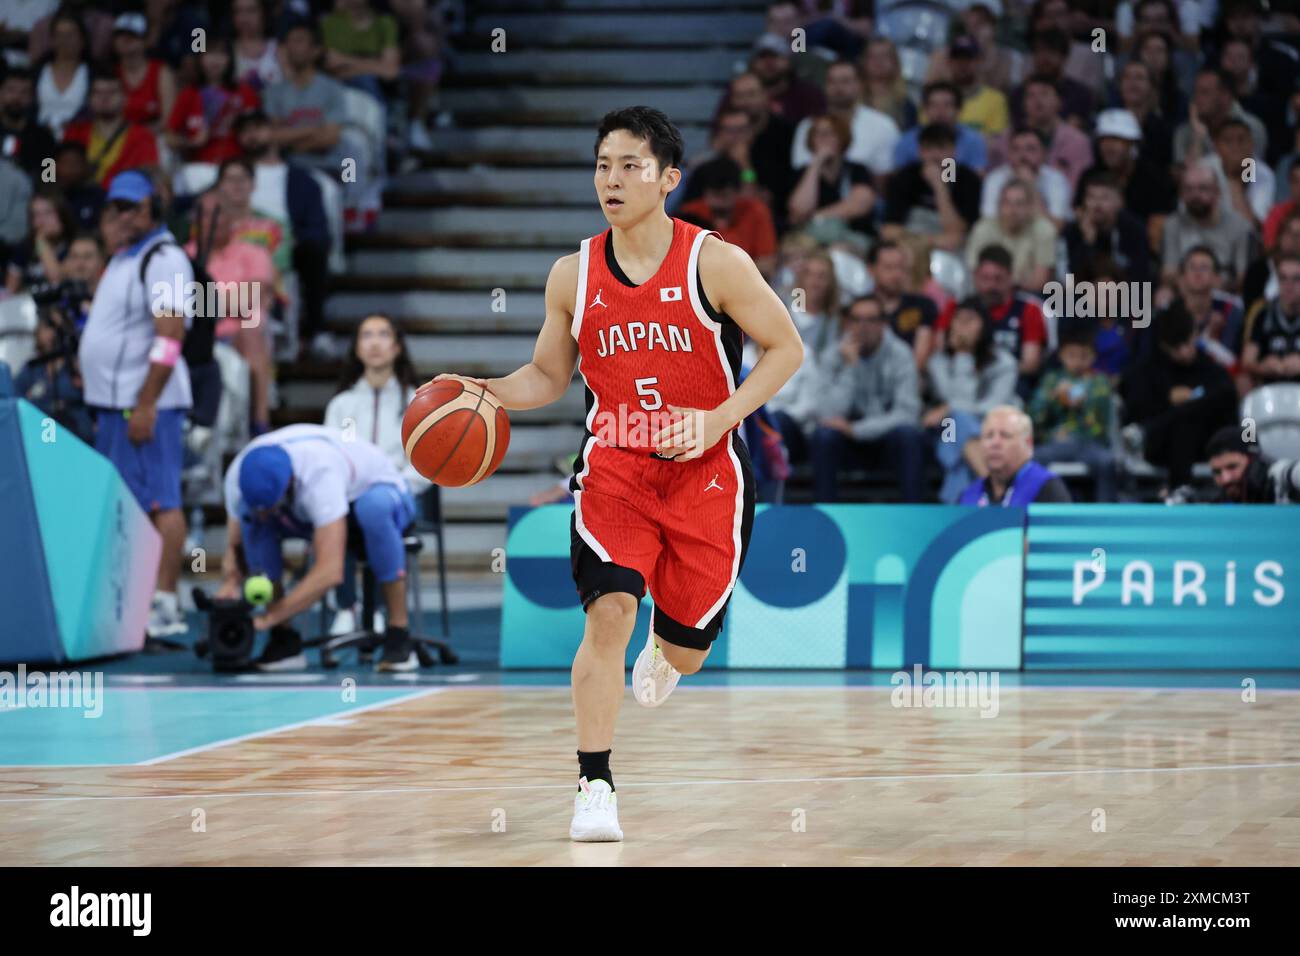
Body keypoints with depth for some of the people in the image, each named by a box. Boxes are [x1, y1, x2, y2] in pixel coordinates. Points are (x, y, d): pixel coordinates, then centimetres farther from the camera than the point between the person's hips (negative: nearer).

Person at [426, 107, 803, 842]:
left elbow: (787, 348, -5)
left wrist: (718, 421, -17)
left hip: (705, 475, -1)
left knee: (688, 650, 7)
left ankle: (664, 644, 48)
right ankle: (596, 787, -15)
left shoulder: (715, 263, -11)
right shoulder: (574, 276, 0)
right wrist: (481, 393, -7)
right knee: (609, 611, -21)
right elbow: (548, 376, 12)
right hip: (613, 469, 1)